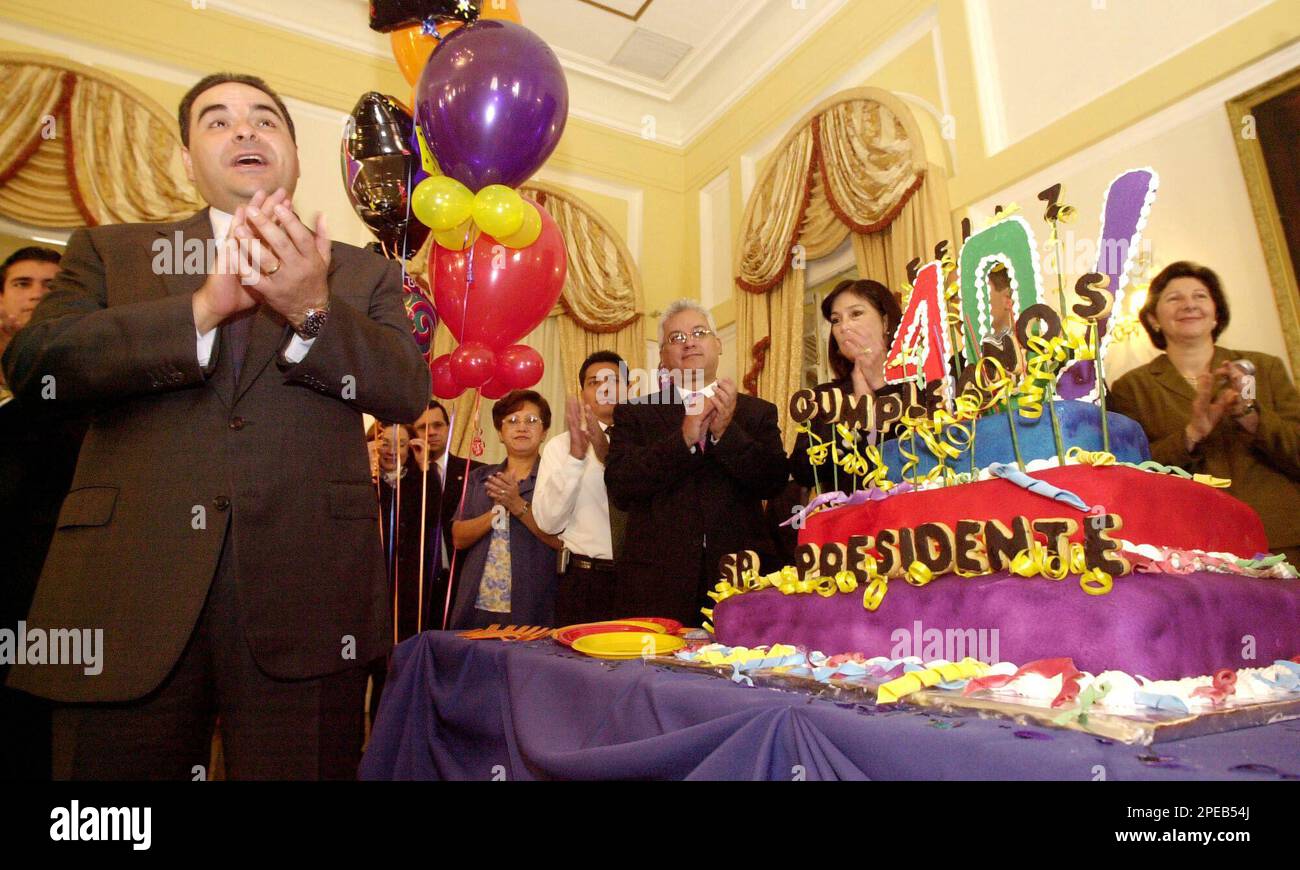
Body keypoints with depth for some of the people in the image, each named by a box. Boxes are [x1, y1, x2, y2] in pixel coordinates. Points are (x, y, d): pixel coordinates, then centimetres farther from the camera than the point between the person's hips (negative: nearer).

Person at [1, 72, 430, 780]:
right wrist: (203, 308, -15)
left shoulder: (362, 275, 12)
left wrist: (311, 312, -18)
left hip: (304, 603, 0)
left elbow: (406, 392, -2)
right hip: (127, 604, 2)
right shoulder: (108, 251, 15)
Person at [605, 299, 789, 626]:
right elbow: (619, 488, -7)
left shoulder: (757, 412, 9)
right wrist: (684, 438, -16)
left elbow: (775, 483, -2)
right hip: (657, 587, -1)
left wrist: (727, 432, -16)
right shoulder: (634, 413, 6)